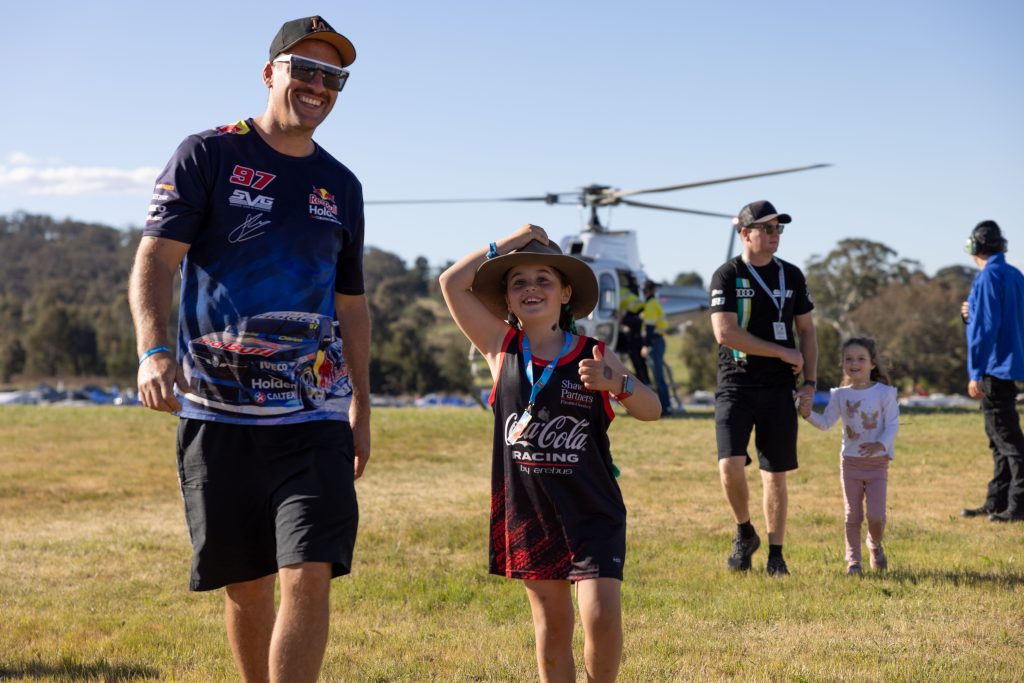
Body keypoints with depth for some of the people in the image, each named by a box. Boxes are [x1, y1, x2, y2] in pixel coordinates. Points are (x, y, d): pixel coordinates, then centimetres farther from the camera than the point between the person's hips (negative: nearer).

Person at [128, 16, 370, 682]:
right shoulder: (207, 155, 2)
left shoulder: (342, 187, 14)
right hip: (217, 412, -2)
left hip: (313, 415, 2)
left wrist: (362, 407, 20)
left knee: (309, 576, -12)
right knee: (246, 584, 6)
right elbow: (156, 259, -8)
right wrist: (155, 351, -25)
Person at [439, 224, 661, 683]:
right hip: (528, 510, 2)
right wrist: (511, 242, -3)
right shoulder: (501, 348, 2)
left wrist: (616, 383, -26)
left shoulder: (594, 355, -1)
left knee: (602, 617, -14)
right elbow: (452, 282, -4)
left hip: (592, 512, -2)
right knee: (551, 626, 10)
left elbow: (652, 410, -6)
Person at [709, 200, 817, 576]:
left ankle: (775, 553, 14)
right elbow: (725, 333, -13)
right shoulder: (727, 276, -4)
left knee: (776, 474, 4)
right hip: (736, 386, -3)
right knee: (730, 465, -16)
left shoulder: (791, 275, 10)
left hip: (779, 390, 3)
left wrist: (810, 382, 5)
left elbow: (807, 331, 15)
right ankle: (744, 532, 9)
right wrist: (783, 352, -10)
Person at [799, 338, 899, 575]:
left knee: (876, 515, -7)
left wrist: (880, 444, -29)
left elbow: (893, 425, -11)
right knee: (853, 515, 5)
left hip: (877, 462, -2)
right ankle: (853, 559, 17)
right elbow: (826, 423, -4)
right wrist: (808, 414, -24)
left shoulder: (884, 393, -5)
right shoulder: (840, 395, 2)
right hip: (850, 462, 2)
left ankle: (875, 546, 23)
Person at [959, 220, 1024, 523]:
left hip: (995, 369, -10)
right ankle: (997, 502, 19)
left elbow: (985, 327, -19)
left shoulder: (988, 277, -14)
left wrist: (976, 373, -18)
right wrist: (972, 314, 14)